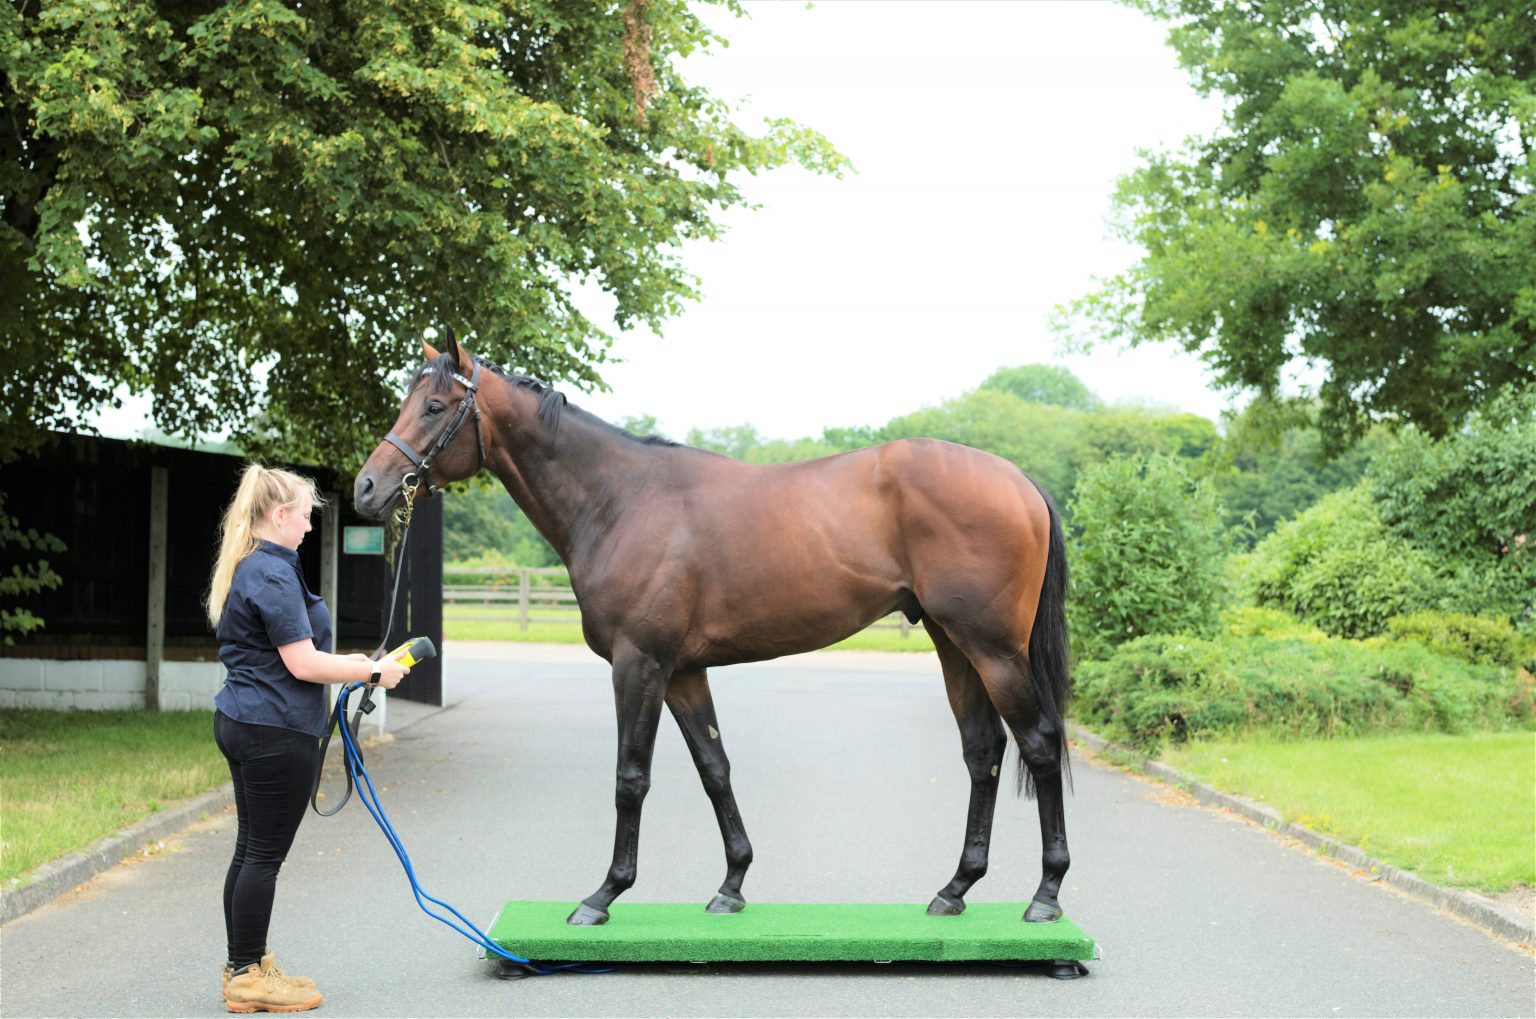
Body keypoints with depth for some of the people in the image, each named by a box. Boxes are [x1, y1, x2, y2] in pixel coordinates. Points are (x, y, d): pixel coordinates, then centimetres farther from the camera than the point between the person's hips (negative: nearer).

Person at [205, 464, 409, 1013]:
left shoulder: (246, 569, 14)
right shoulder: (274, 574, -18)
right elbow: (302, 664, -20)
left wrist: (344, 662, 18)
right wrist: (374, 672, -11)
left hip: (240, 722, 10)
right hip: (277, 732, -10)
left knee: (251, 849, 16)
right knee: (265, 853, -1)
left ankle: (243, 967, 24)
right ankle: (249, 978, 7)